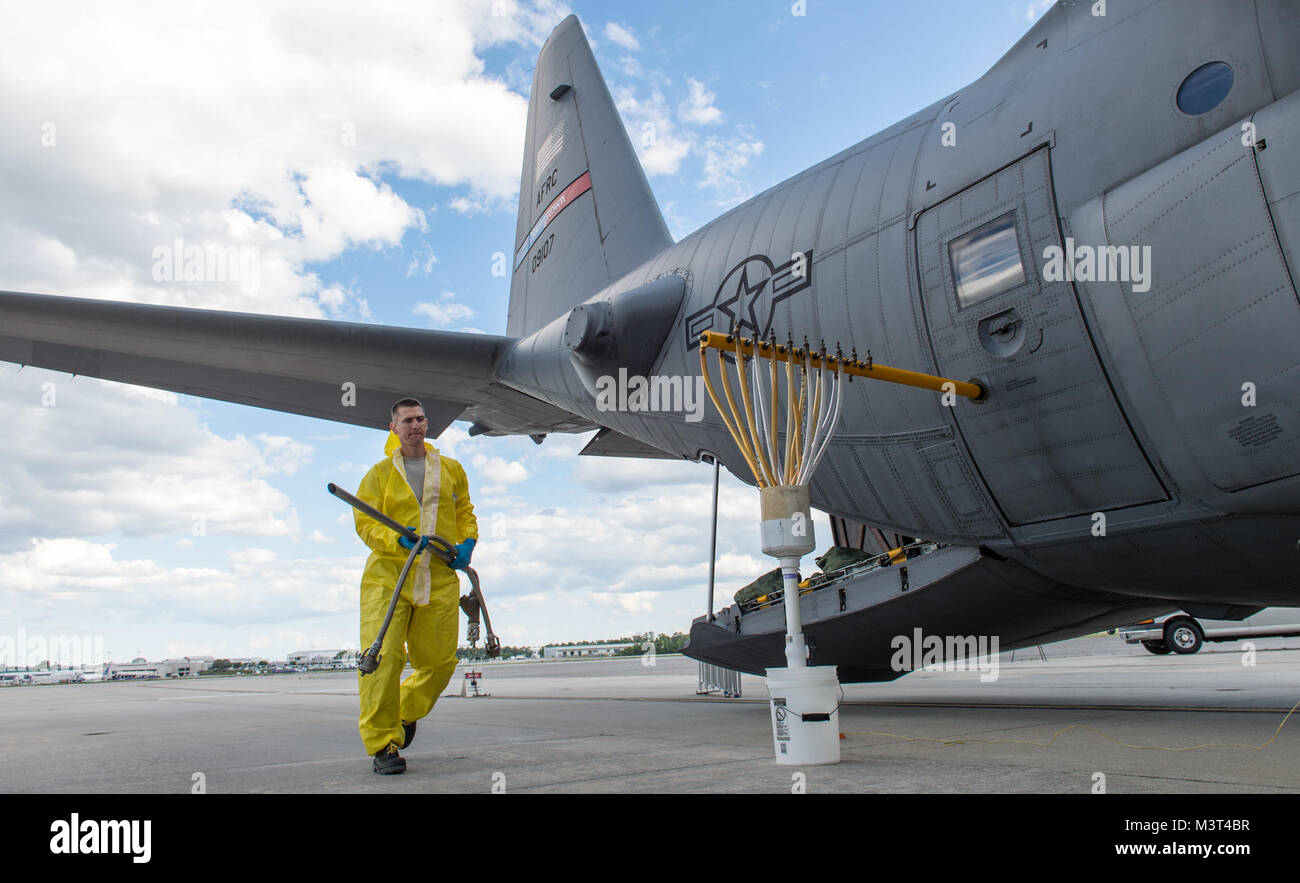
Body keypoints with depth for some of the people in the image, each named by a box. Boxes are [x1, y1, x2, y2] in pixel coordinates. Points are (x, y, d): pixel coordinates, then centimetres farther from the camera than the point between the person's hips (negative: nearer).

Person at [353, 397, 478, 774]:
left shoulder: (451, 470, 15)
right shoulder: (380, 473, 6)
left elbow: (465, 512, 23)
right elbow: (364, 523, 0)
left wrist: (467, 542, 3)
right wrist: (399, 540, -18)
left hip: (439, 578, 3)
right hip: (388, 575, -2)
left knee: (440, 659, 2)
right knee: (382, 657, -11)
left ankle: (406, 712, 31)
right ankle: (383, 744, 0)